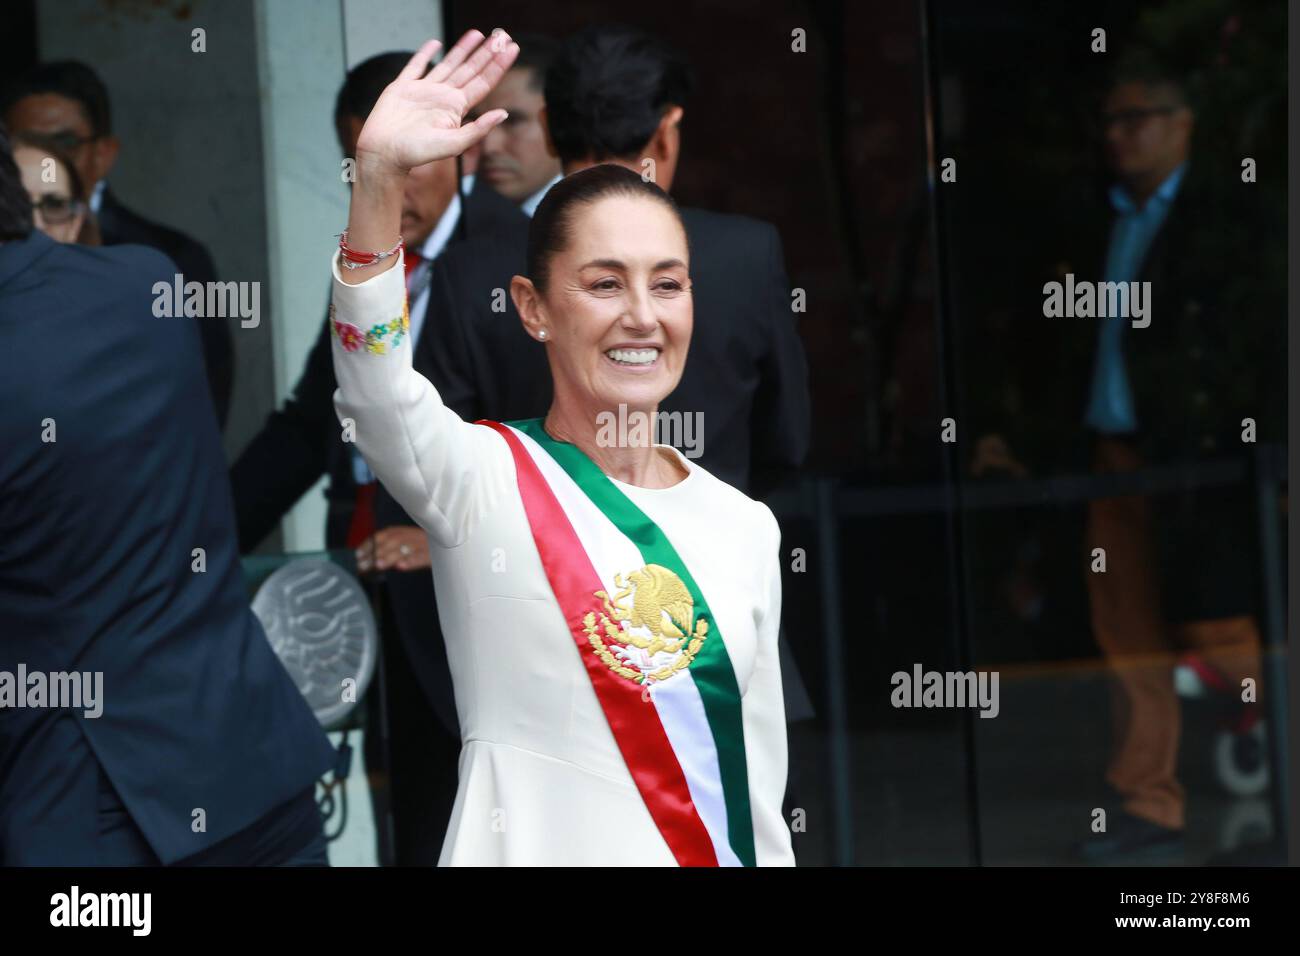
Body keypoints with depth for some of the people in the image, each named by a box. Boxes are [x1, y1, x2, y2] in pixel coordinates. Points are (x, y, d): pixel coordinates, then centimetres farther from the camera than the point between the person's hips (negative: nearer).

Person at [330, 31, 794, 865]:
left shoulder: (746, 526, 7)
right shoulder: (486, 482, -7)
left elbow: (759, 775, 11)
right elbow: (375, 394, -28)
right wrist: (379, 177, -38)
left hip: (727, 849, 4)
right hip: (538, 844, -4)